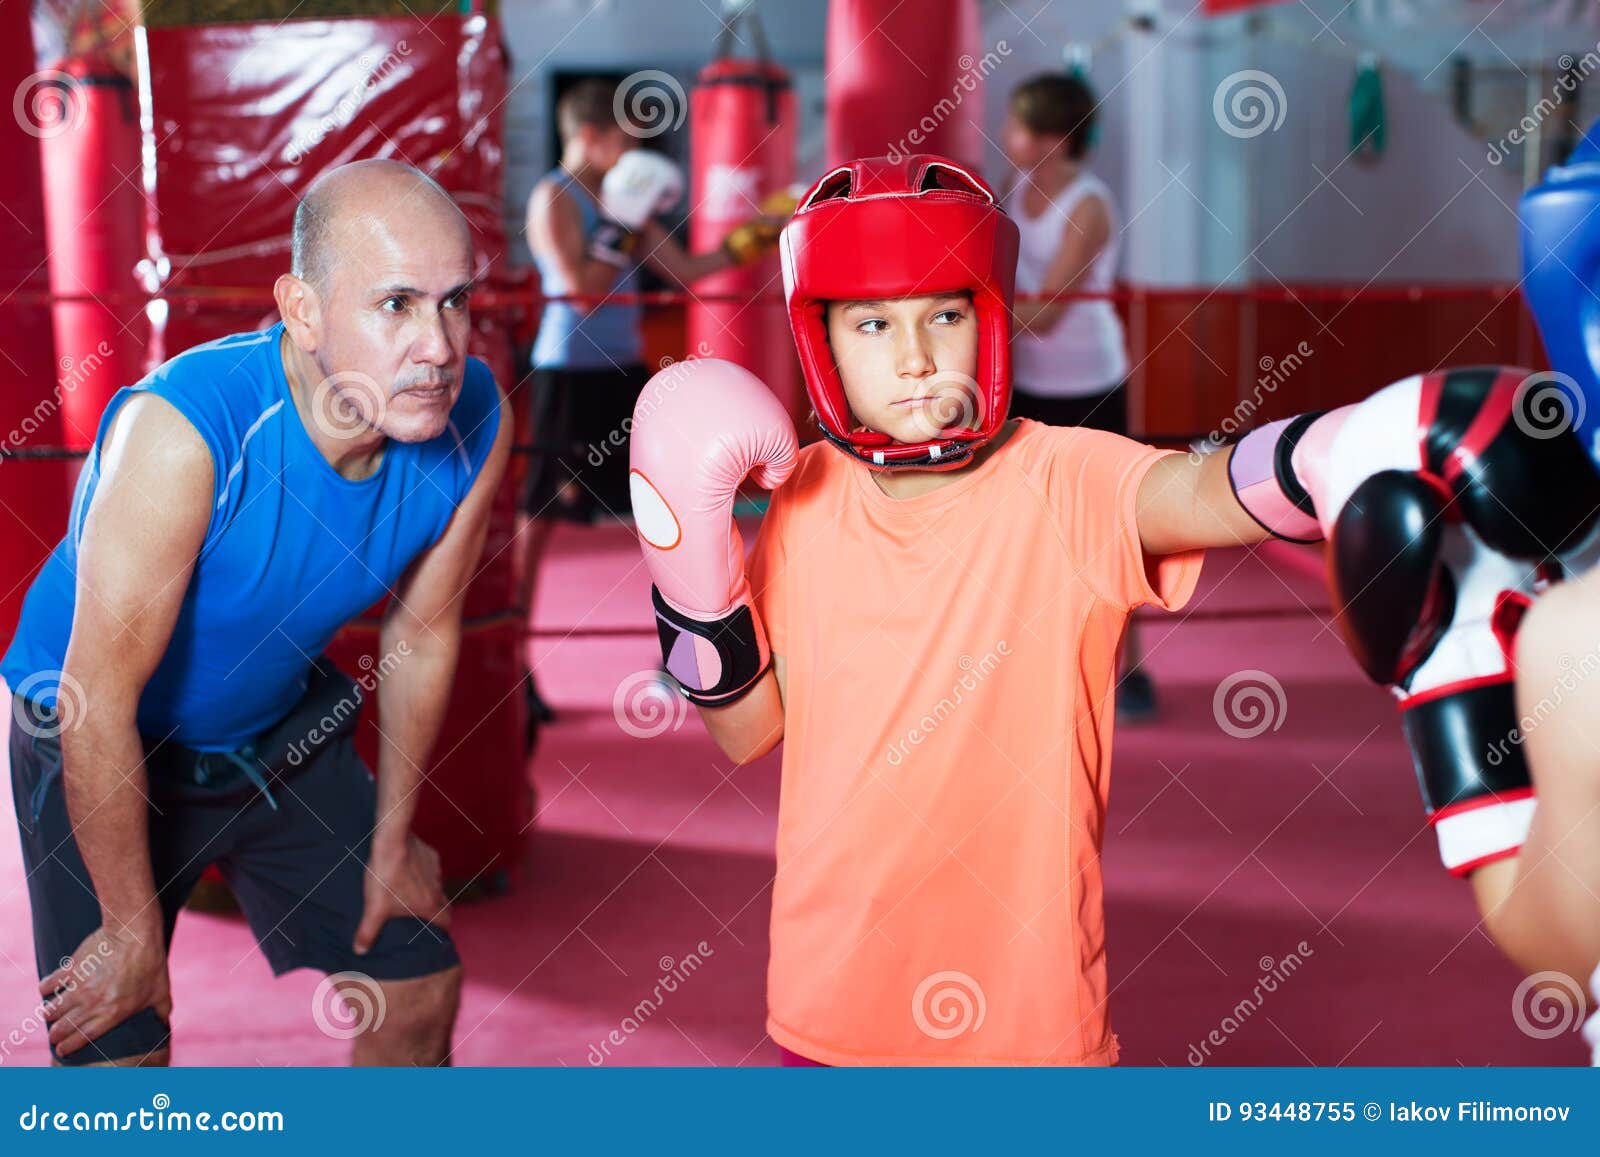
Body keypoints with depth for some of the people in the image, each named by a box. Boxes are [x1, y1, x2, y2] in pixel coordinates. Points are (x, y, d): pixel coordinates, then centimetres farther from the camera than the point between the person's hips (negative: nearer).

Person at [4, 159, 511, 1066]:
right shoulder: (179, 432, -37)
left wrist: (392, 839, 5)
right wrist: (134, 931, -19)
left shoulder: (476, 421, -22)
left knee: (419, 978, 11)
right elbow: (99, 701, -29)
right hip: (103, 751, -4)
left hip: (285, 728, 5)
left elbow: (424, 632, -6)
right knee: (117, 1048, -5)